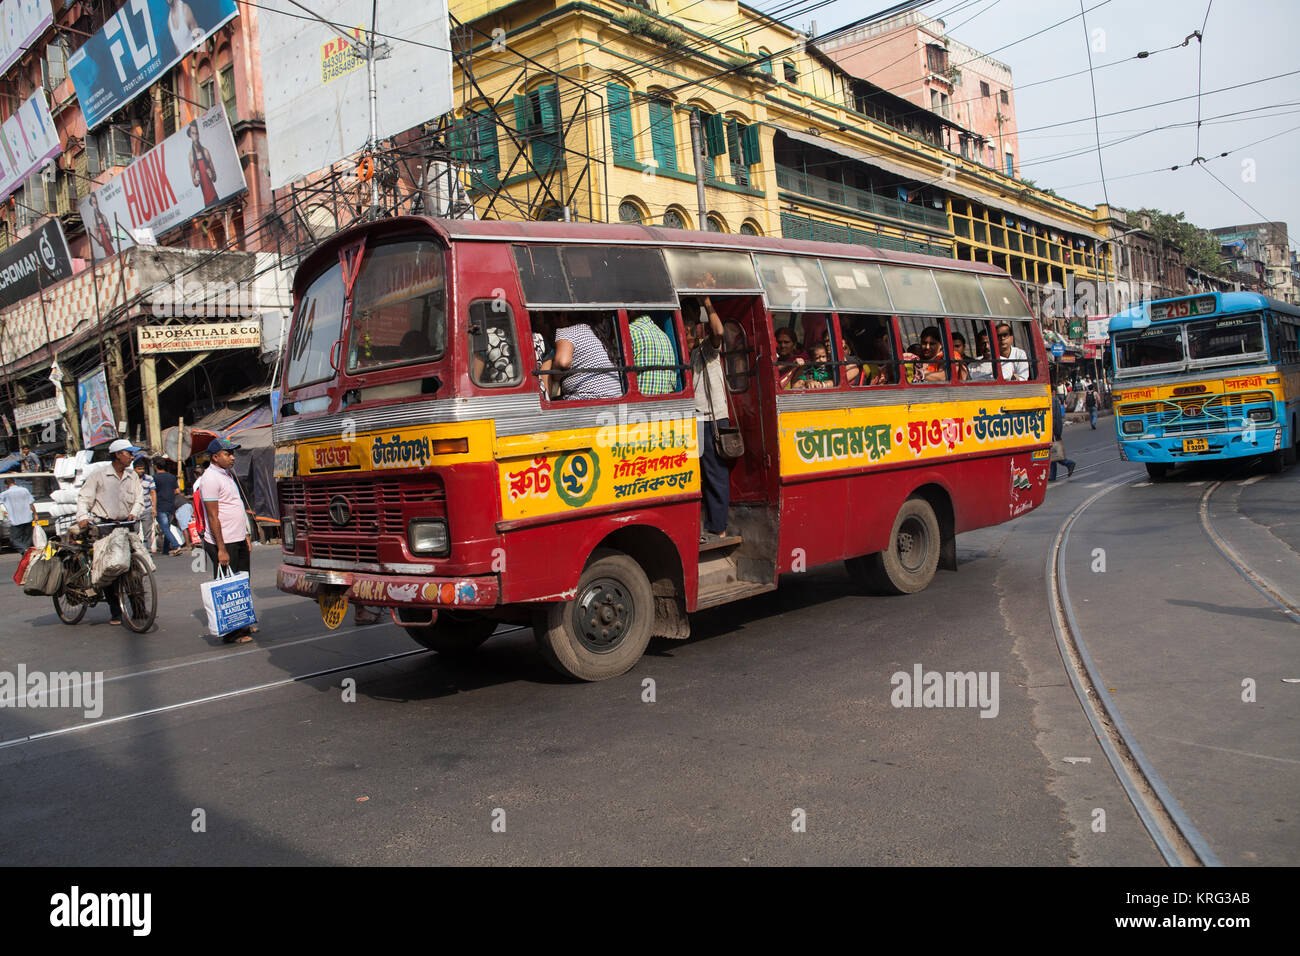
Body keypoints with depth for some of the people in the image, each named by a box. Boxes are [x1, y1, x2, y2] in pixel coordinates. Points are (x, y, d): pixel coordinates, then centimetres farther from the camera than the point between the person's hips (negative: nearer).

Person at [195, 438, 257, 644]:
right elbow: (213, 517, -18)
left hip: (238, 541, 9)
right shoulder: (210, 478, -14)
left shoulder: (228, 474, 15)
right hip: (224, 543, -9)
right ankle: (230, 633, 4)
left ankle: (242, 625, 28)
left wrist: (246, 537, 21)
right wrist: (221, 549, -20)